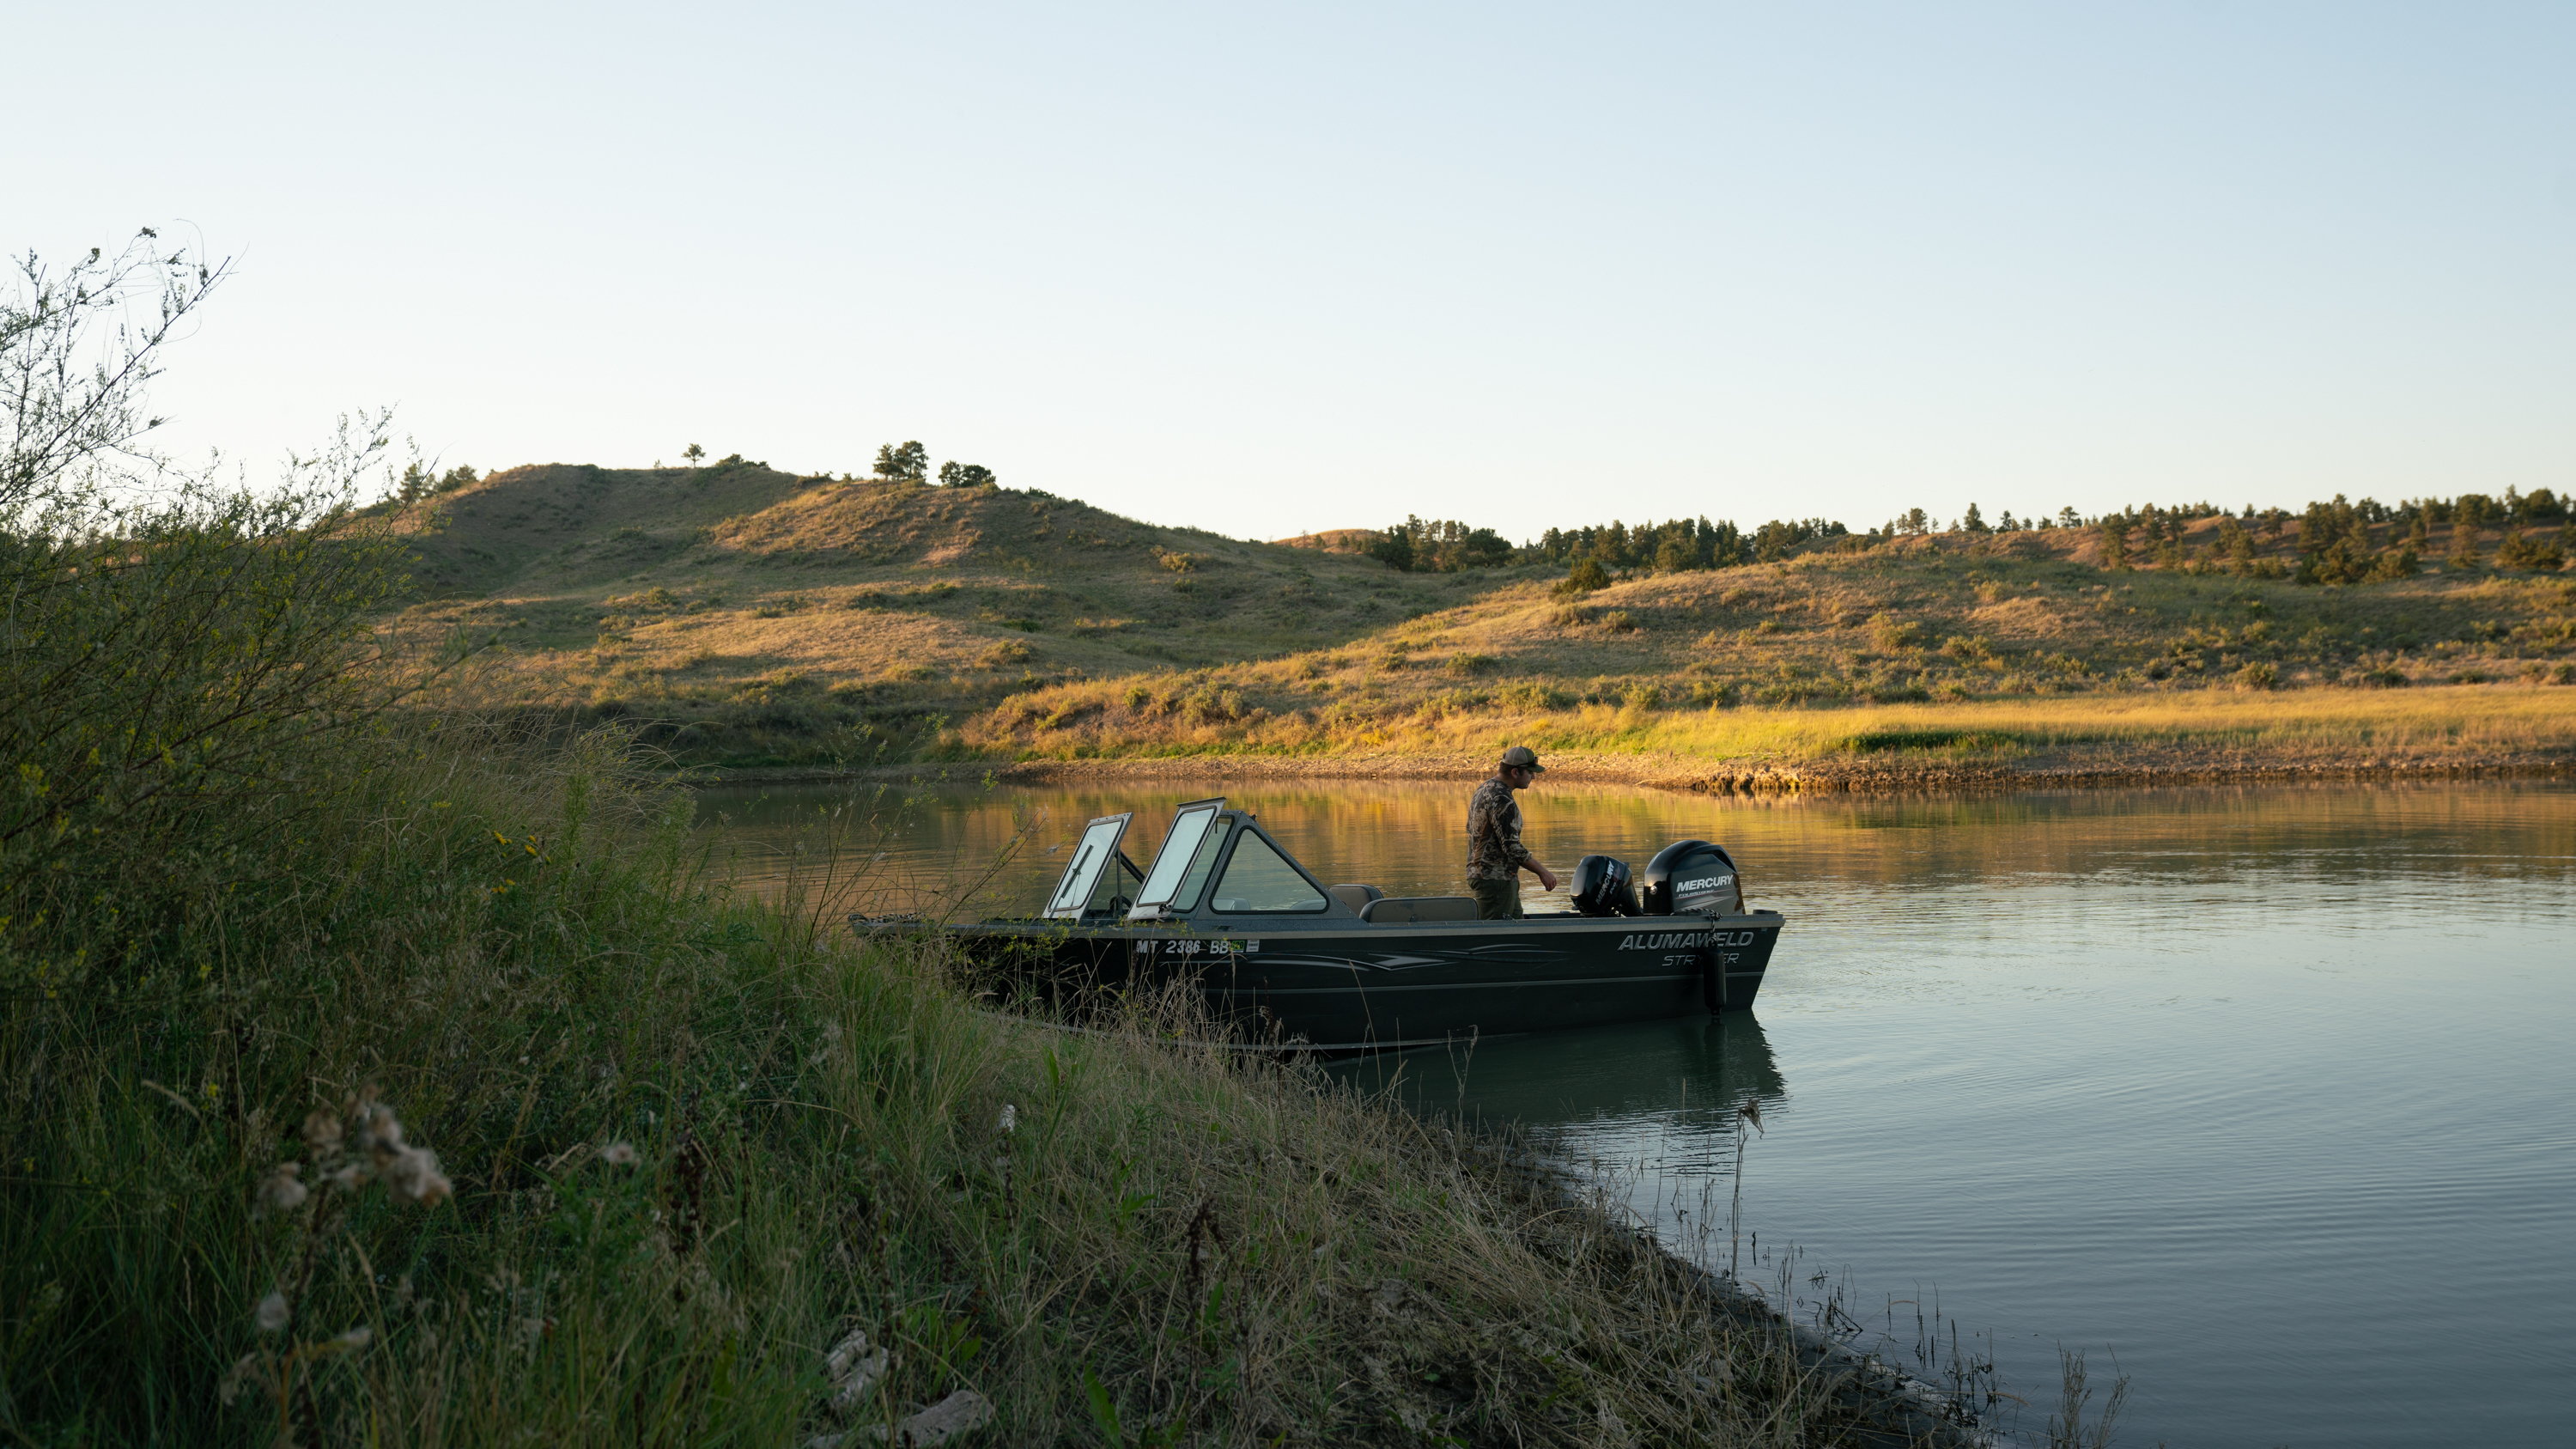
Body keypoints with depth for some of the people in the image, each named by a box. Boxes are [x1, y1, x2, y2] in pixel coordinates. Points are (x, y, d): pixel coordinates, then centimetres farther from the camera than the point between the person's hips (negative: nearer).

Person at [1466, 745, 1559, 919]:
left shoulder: (1483, 789, 12)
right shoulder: (1501, 800, -21)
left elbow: (1471, 830, 22)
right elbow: (1512, 847, -24)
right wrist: (1542, 872, -15)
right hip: (1495, 879, -10)